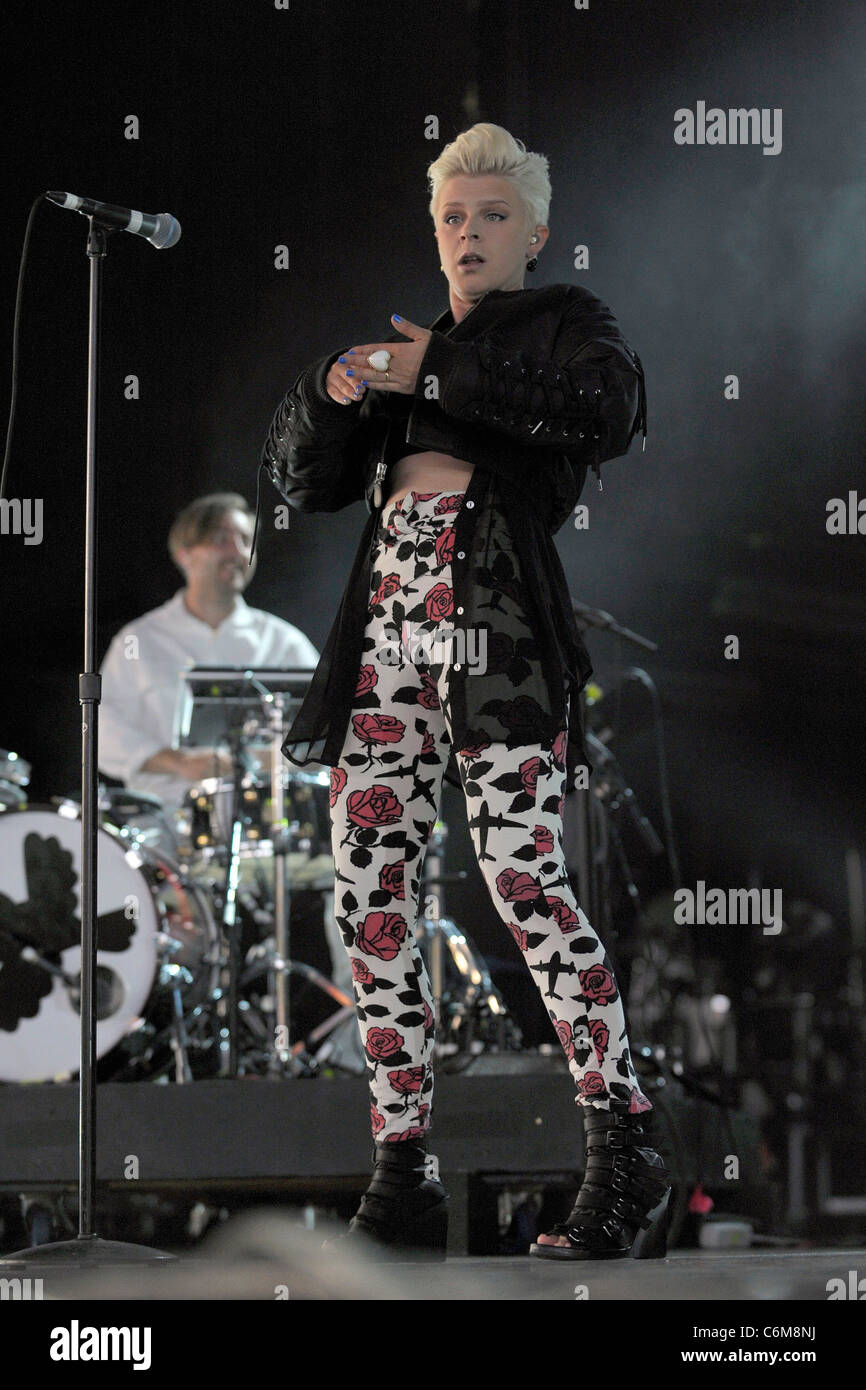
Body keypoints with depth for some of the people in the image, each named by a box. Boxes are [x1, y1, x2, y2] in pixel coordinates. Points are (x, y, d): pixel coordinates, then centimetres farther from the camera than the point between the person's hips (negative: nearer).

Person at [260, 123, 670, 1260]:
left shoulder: (564, 320, 10)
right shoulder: (407, 344, 25)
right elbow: (303, 480, 22)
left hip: (500, 615, -6)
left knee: (524, 872, -17)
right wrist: (331, 393, 1)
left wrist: (440, 373, -11)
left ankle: (626, 1162, -11)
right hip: (390, 612, 6)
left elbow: (608, 410, -14)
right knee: (372, 888, -1)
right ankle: (405, 1179, 3)